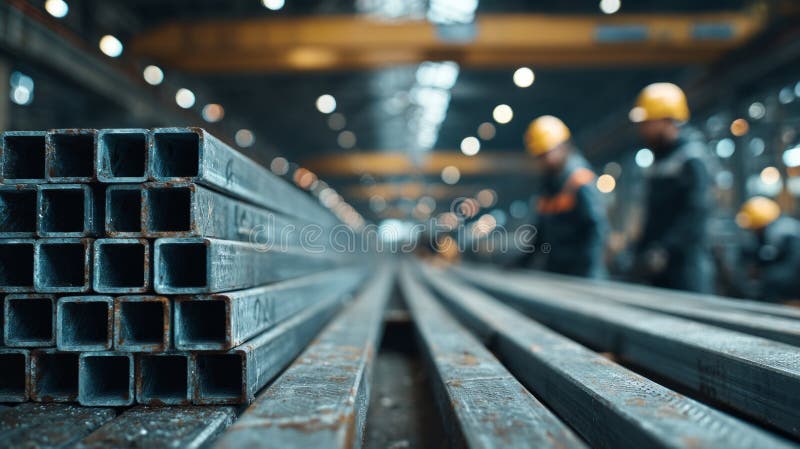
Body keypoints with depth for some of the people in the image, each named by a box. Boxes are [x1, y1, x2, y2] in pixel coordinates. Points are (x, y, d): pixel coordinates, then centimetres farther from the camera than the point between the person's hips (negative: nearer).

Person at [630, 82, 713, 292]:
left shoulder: (692, 161, -11)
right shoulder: (659, 161, 16)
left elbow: (696, 213, -19)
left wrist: (664, 250, -24)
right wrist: (642, 251, 15)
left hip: (686, 262, -9)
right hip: (660, 266, 9)